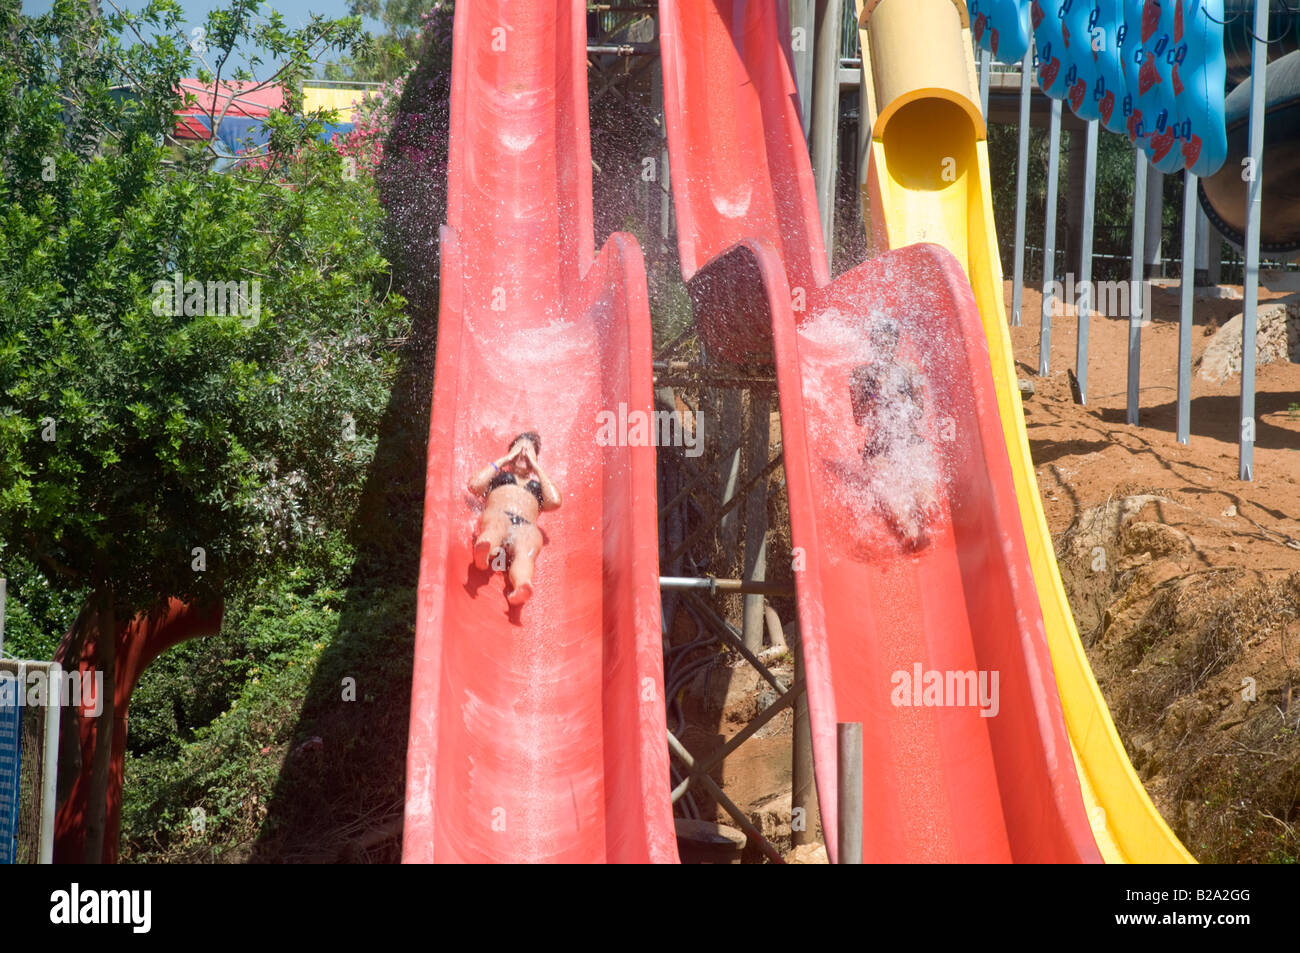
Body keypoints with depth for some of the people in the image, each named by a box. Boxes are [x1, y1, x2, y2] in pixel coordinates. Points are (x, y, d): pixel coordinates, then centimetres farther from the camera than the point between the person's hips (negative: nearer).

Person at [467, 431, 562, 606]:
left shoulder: (539, 482, 39)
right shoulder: (498, 473, 37)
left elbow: (555, 502, 15)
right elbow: (474, 486, 15)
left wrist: (536, 467, 23)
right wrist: (504, 460, 22)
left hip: (526, 526, 0)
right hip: (496, 514, 0)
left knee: (525, 552, -39)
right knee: (497, 525, -43)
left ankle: (522, 586, -74)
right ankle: (485, 546, -81)